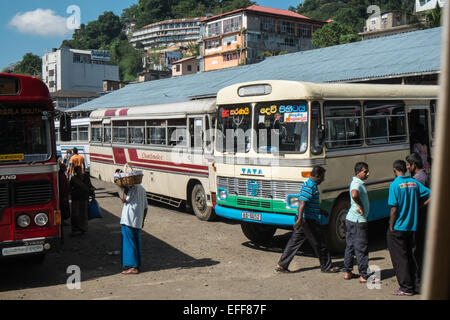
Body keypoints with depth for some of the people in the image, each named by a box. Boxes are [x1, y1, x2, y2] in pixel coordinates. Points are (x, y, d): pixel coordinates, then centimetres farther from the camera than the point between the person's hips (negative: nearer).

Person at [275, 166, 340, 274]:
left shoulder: (308, 184, 17)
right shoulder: (310, 186, -16)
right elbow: (302, 203, -27)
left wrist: (321, 211, 37)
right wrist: (300, 218, -36)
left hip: (303, 220, 10)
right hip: (309, 220, -10)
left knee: (294, 242, 9)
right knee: (319, 244, 4)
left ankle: (281, 265, 10)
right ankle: (326, 267, 17)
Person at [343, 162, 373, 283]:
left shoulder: (357, 182, 13)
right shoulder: (357, 184, -19)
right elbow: (354, 195, -41)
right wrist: (361, 206, -26)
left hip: (351, 218, 10)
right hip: (358, 220, -10)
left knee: (350, 246, 15)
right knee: (362, 249, -2)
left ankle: (348, 272, 23)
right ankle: (364, 276, 6)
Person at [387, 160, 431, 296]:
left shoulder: (395, 185, -14)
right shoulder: (414, 183, 4)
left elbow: (394, 208, -18)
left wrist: (391, 226, -10)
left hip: (397, 228, -6)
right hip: (411, 227, 6)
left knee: (399, 259, 4)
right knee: (410, 256, 18)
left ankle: (406, 288, 9)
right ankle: (416, 285, 23)